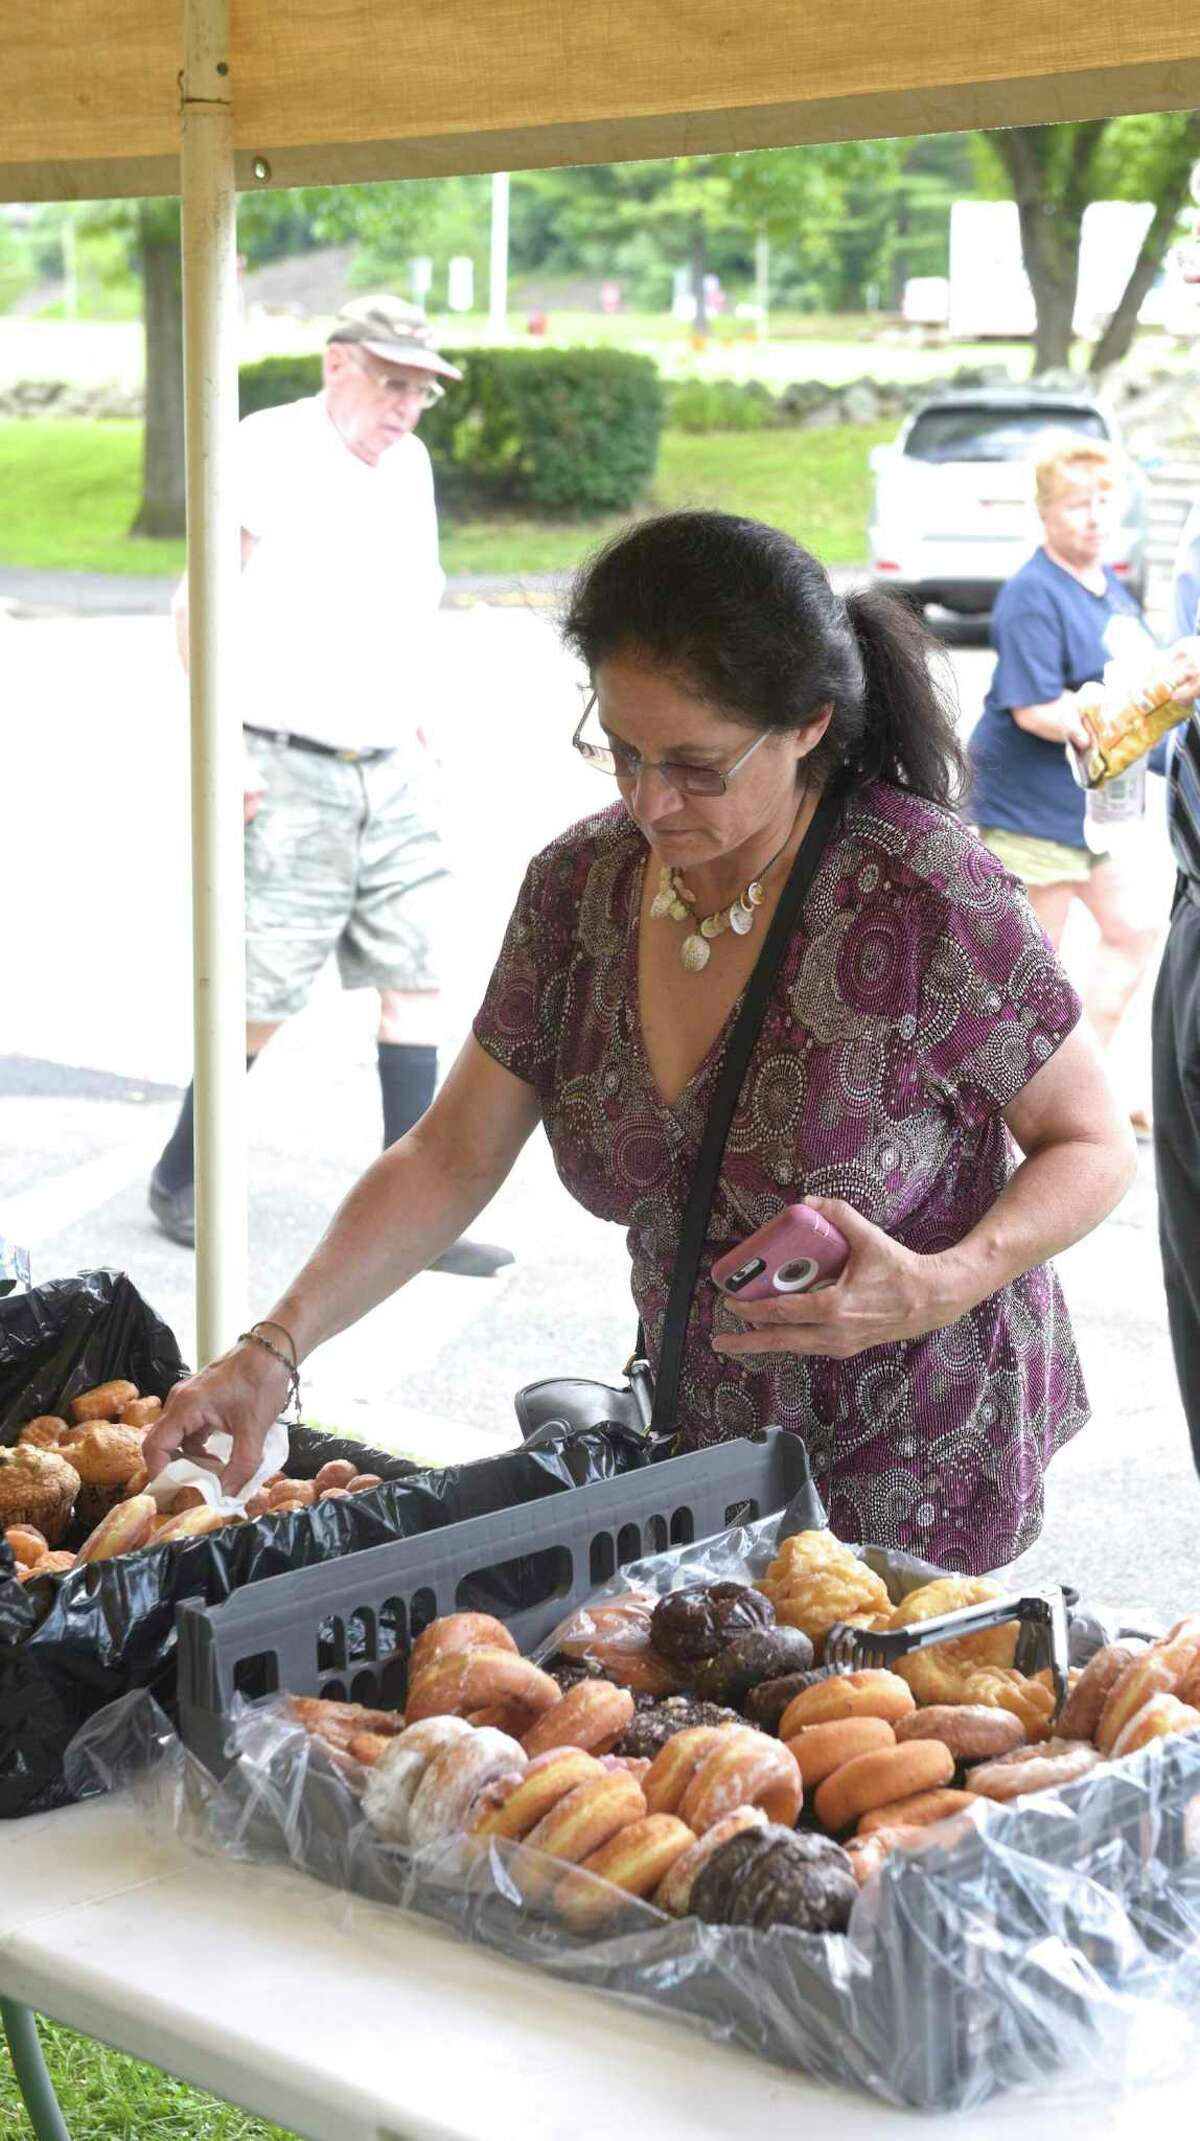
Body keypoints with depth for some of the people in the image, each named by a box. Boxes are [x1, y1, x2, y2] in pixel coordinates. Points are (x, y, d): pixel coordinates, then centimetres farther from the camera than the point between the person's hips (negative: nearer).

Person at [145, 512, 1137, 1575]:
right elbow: (449, 1159, -2)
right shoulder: (580, 884, -6)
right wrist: (273, 1350, -14)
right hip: (706, 1442, 5)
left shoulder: (927, 896, -23)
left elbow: (1095, 1145, -11)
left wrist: (938, 1288, -29)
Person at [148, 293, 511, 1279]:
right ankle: (180, 1179, 18)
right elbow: (200, 604, -10)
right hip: (289, 774, -7)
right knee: (266, 996, -3)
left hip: (389, 772, 7)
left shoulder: (407, 465, 11)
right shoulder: (270, 454, -10)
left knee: (417, 977, 2)